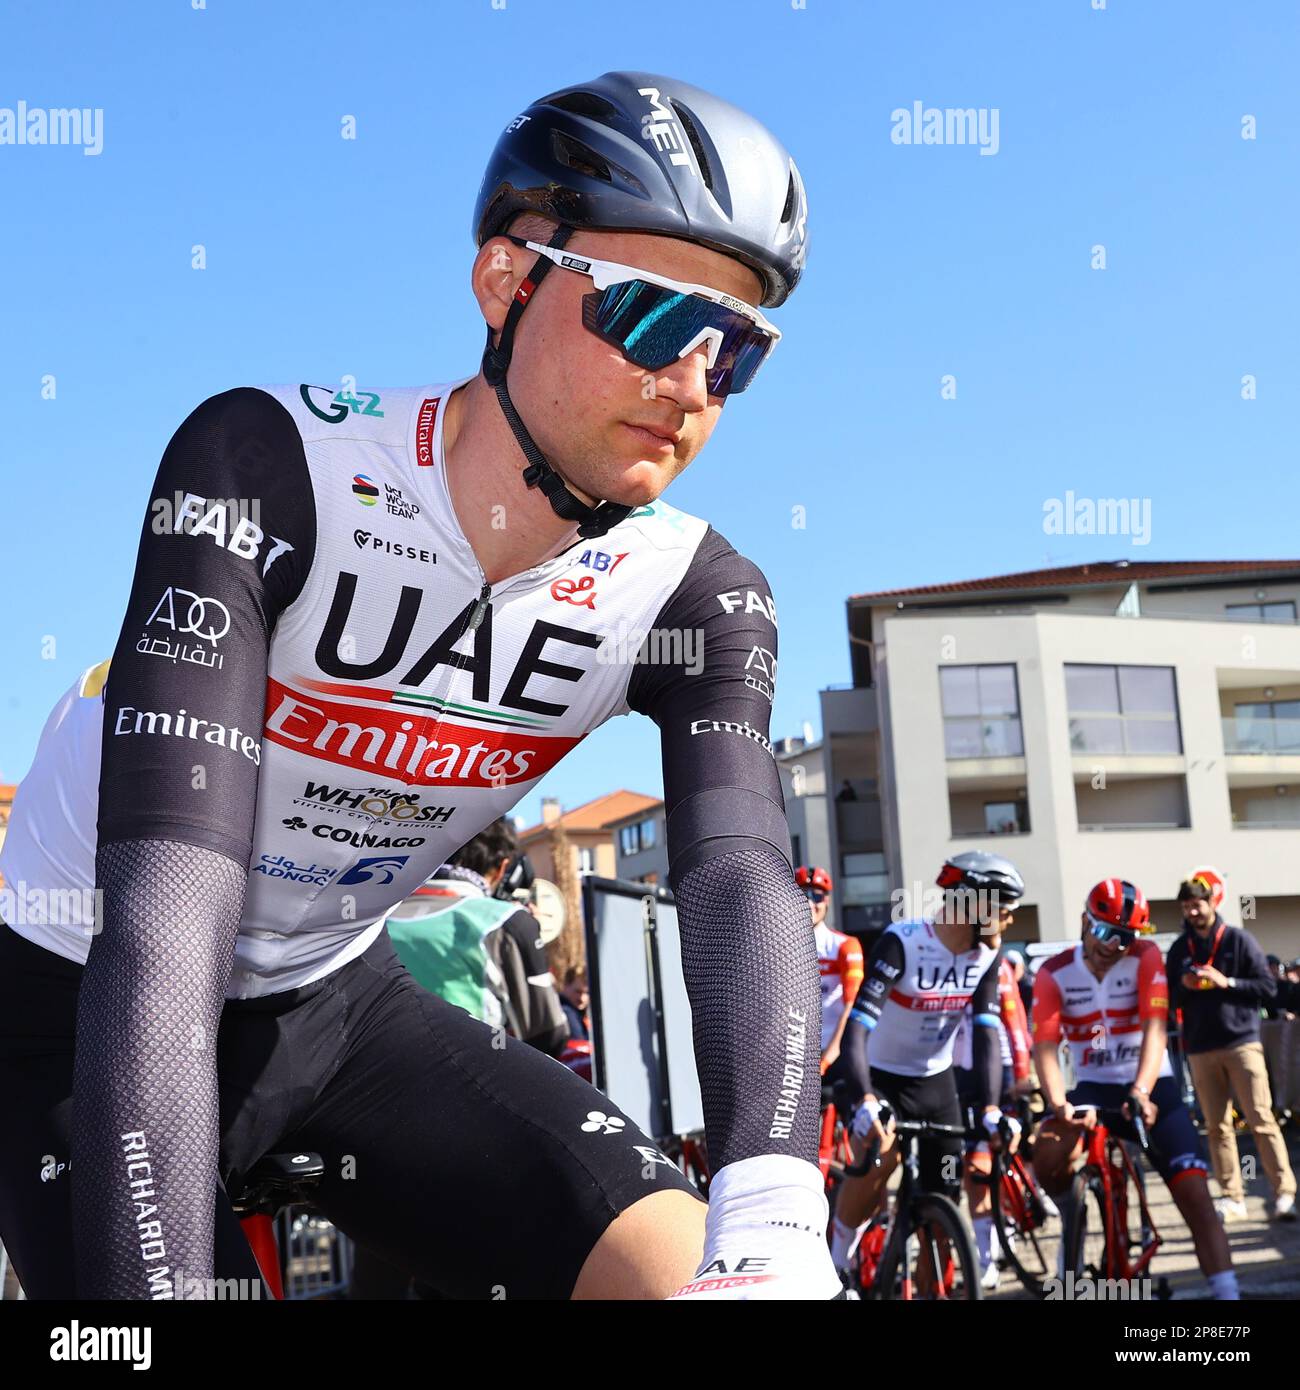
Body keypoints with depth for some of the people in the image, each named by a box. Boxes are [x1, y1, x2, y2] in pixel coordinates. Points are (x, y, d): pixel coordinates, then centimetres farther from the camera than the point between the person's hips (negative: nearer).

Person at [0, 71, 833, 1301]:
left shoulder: (695, 595, -13)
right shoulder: (269, 464, -26)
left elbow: (743, 874, -28)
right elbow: (165, 910, -36)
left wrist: (772, 1221, -46)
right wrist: (157, 1286, -44)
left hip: (333, 1004, 3)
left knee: (688, 1269, -15)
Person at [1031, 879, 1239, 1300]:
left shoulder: (1146, 957, -9)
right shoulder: (1054, 973, -7)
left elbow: (1154, 1028, -21)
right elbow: (1045, 1046, -15)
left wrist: (1141, 1091, -37)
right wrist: (1058, 1103, -34)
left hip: (1150, 1087, 0)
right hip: (1092, 1088, 0)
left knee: (1195, 1193, -14)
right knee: (1048, 1161, -28)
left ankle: (1226, 1291, -10)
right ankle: (1073, 1222, 4)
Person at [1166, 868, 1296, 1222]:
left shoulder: (1239, 940, 1)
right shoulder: (1179, 950, 10)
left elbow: (1268, 988, -3)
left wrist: (1227, 982, -14)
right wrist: (1184, 986, -7)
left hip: (1242, 1042, -3)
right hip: (1200, 1049, 3)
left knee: (1261, 1120, -8)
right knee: (1217, 1126, 4)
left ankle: (1284, 1192, -4)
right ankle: (1232, 1197, 8)